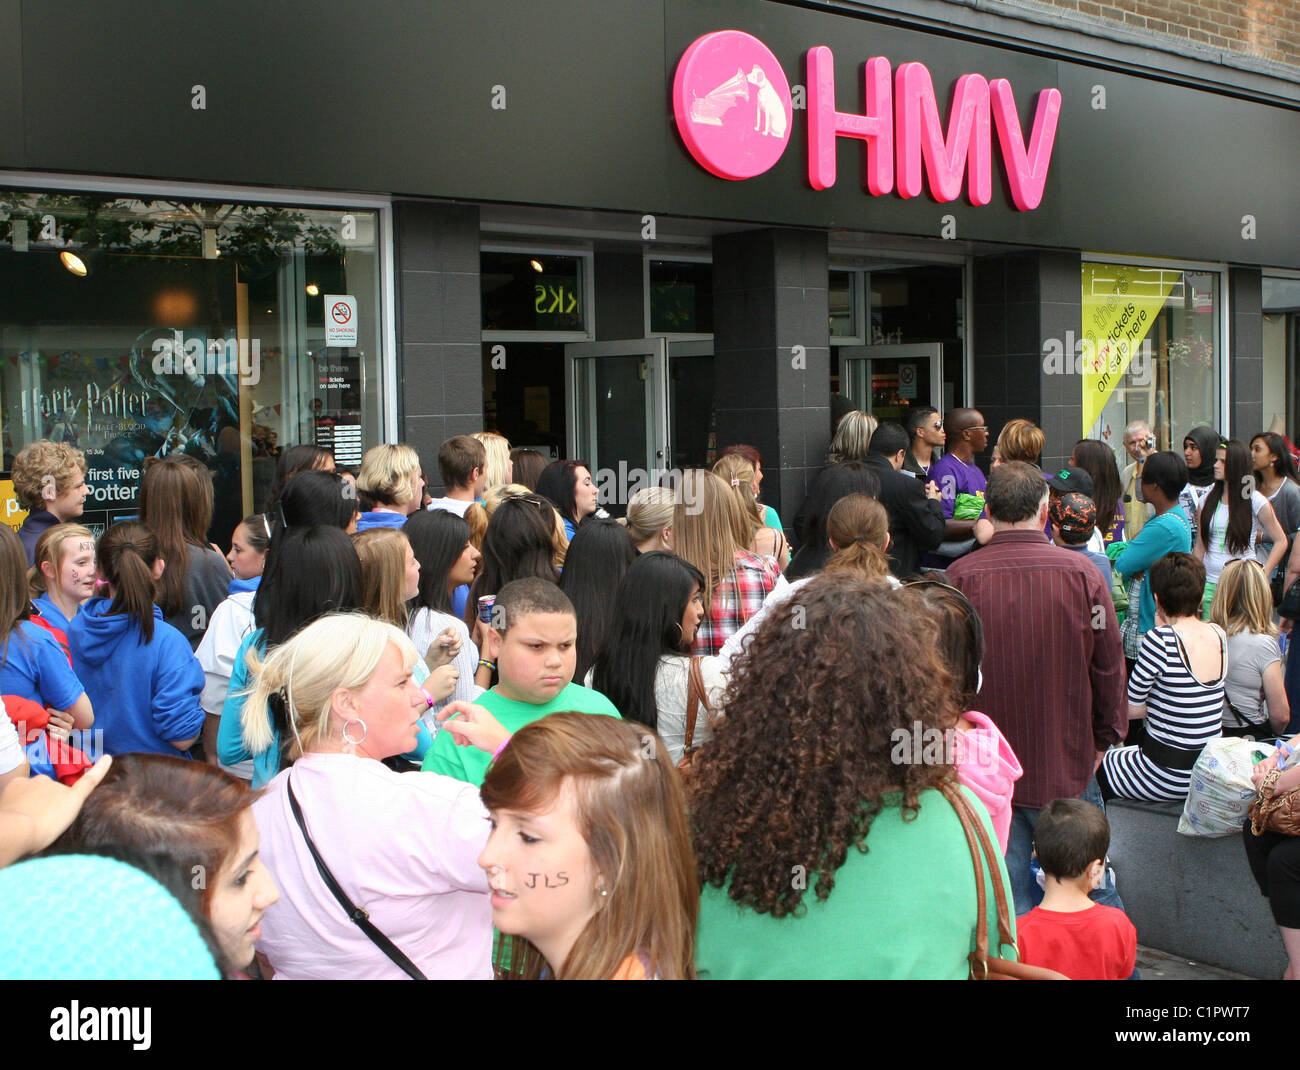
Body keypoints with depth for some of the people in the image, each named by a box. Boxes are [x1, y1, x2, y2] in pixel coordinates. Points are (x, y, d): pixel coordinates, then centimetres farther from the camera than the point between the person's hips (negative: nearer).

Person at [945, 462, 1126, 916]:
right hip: (1067, 768, 0)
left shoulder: (960, 578, -10)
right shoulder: (1081, 573, -8)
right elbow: (1109, 666, 0)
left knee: (1007, 901, 7)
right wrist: (1103, 739, 14)